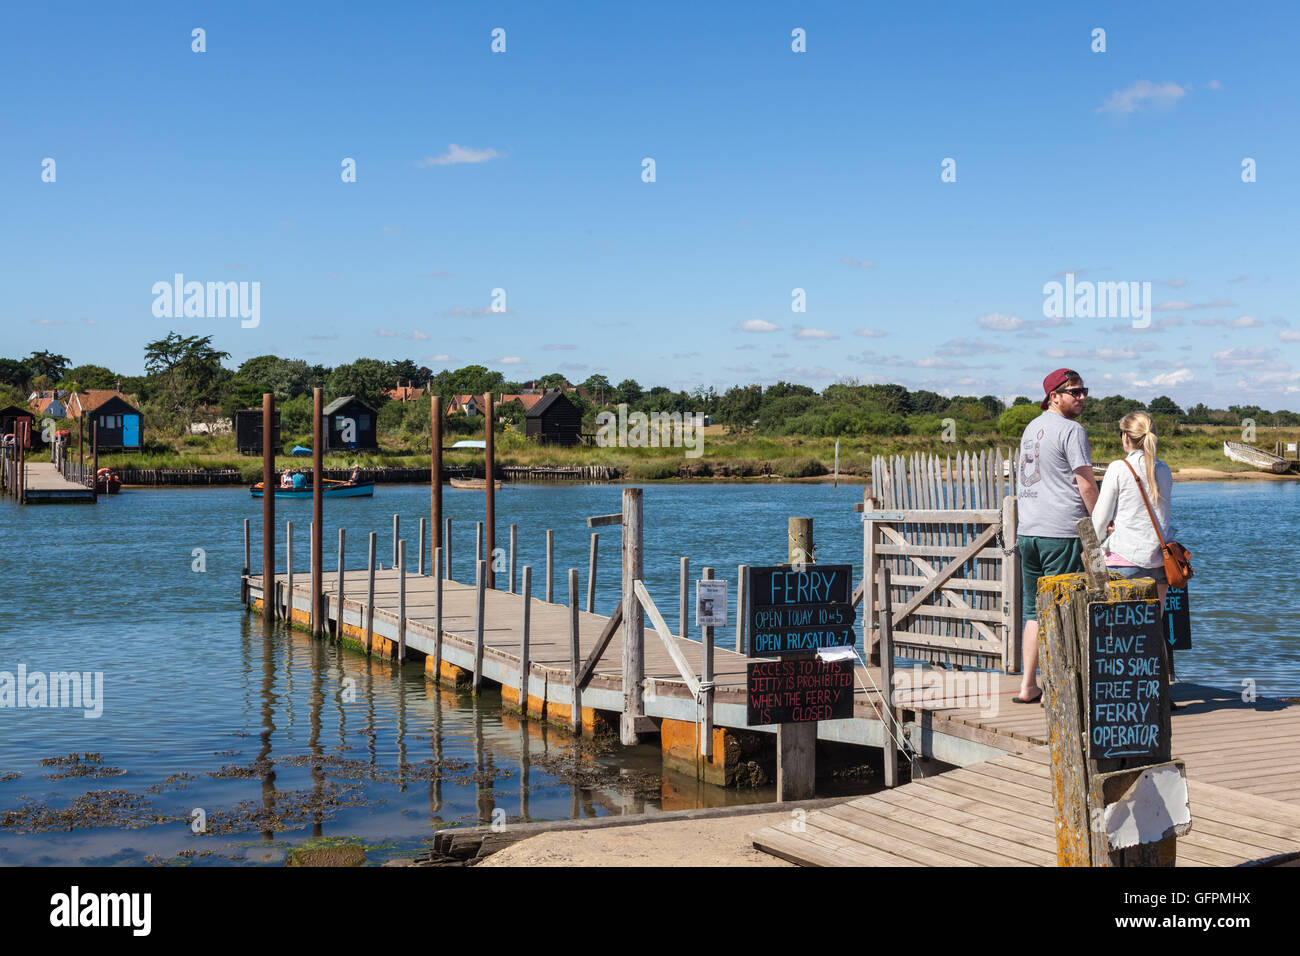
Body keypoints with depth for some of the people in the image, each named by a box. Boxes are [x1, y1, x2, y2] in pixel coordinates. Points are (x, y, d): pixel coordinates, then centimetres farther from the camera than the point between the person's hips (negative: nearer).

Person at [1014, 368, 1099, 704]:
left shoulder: (1031, 428, 17)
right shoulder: (1071, 430, -8)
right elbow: (1087, 486, -11)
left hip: (1027, 531, 8)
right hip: (1062, 531, -7)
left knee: (1034, 609, 12)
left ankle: (1028, 686, 13)